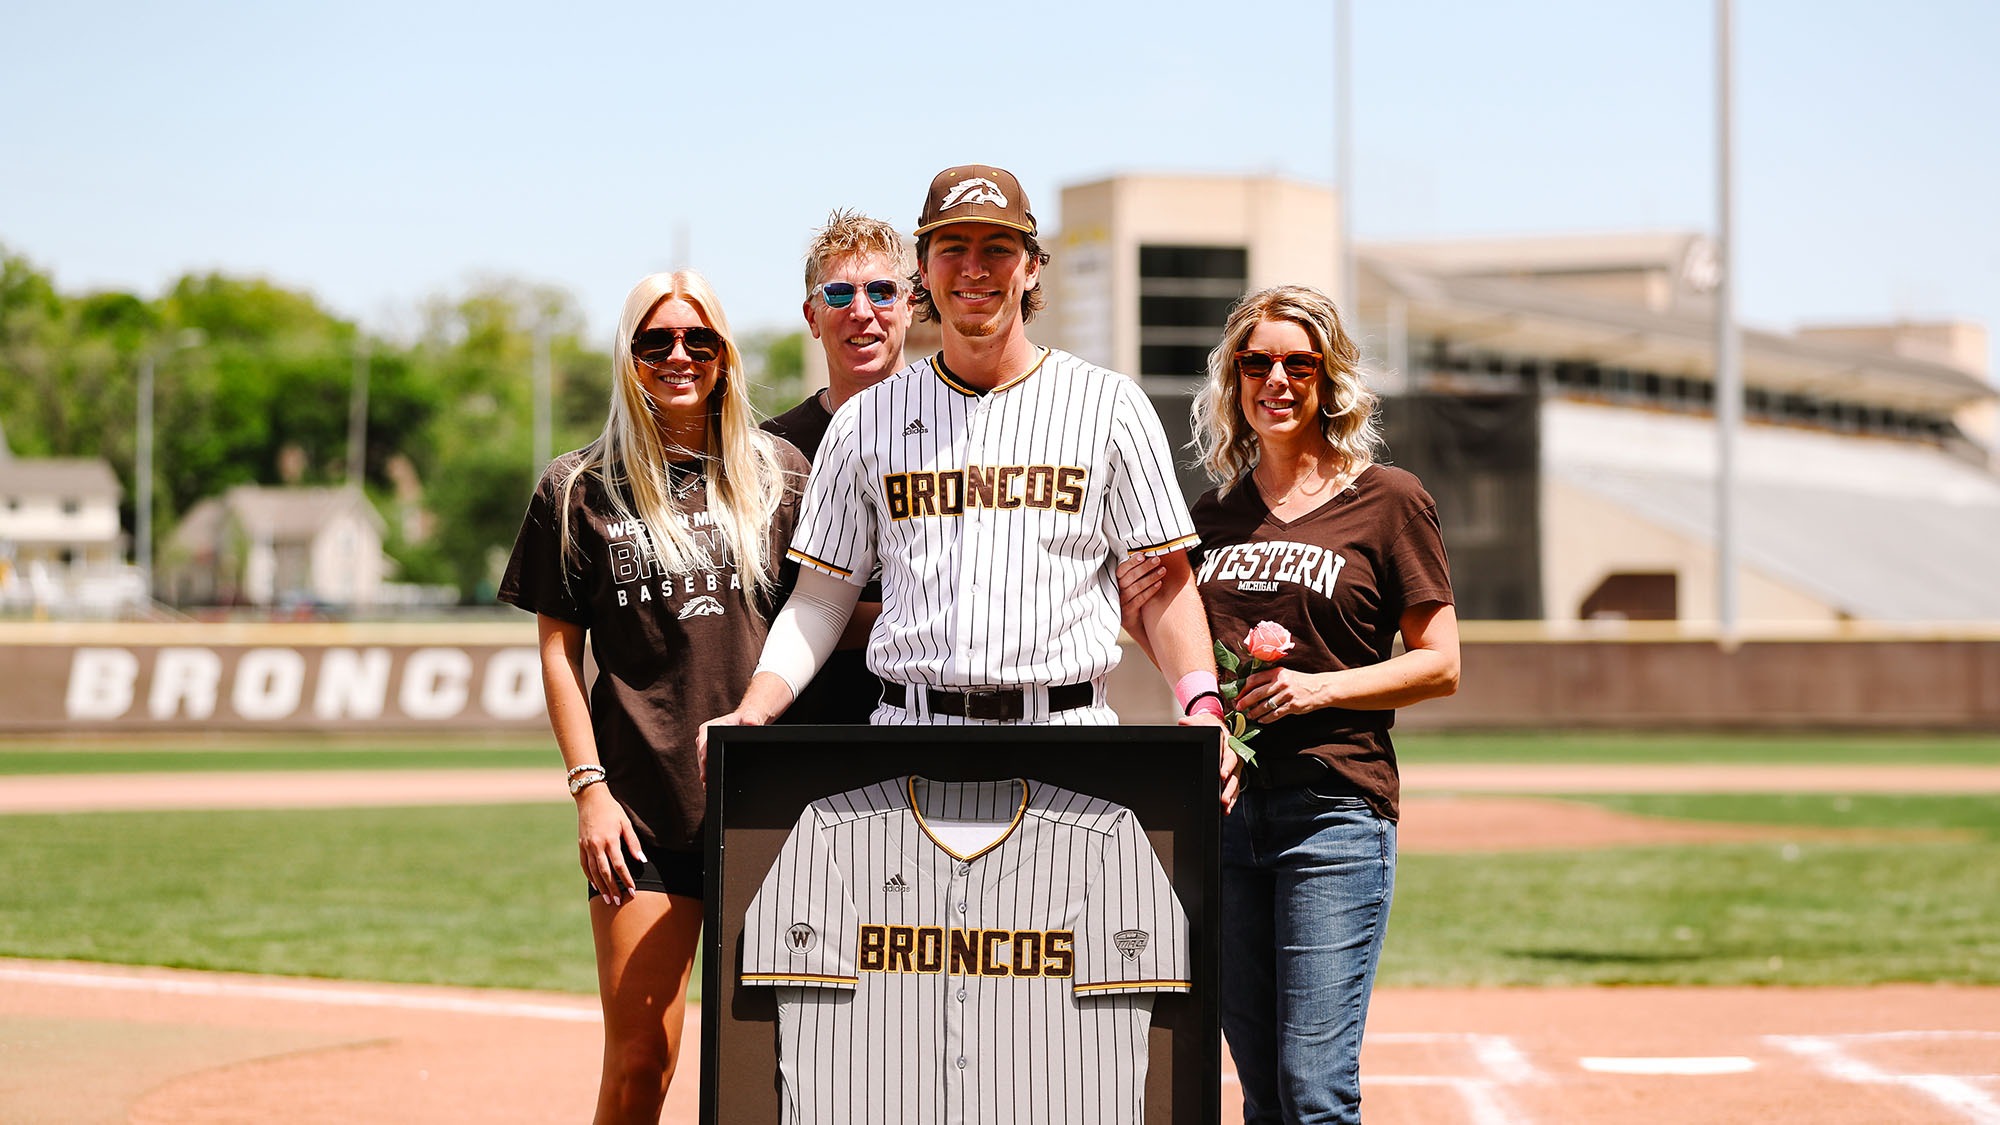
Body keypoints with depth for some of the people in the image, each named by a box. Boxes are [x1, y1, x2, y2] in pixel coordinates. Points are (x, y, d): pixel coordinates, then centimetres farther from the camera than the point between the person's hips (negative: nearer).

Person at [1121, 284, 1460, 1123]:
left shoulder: (1387, 501, 1)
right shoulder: (1215, 513, 15)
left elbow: (1440, 666, -2)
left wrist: (1320, 687, -15)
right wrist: (1139, 617, 2)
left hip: (1335, 808, -5)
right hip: (1223, 804, 5)